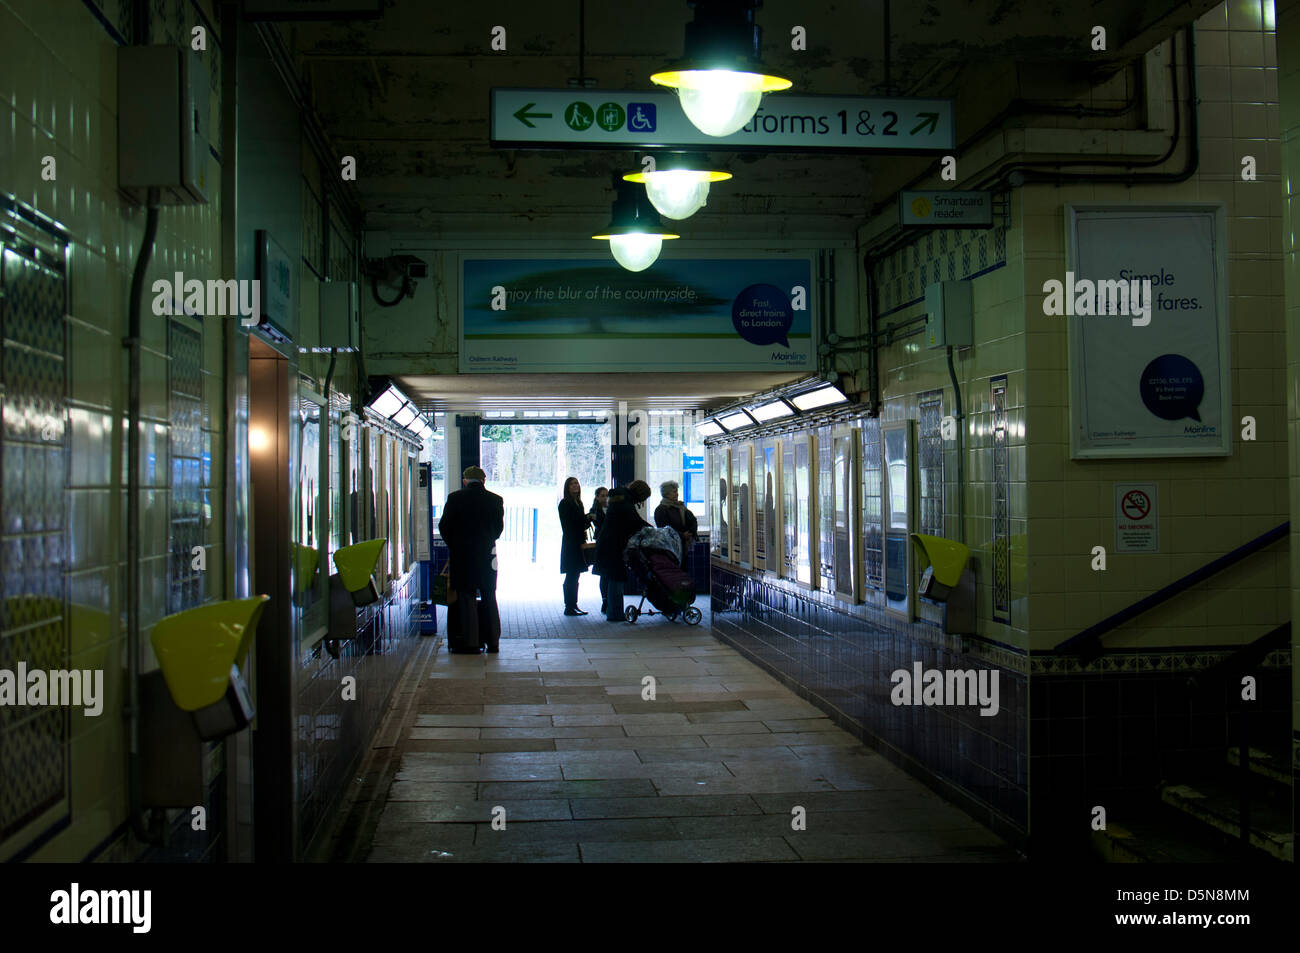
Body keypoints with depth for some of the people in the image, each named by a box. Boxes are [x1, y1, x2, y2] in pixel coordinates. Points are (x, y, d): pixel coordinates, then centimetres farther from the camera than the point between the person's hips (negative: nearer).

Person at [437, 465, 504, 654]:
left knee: (466, 598, 3)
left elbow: (443, 526, -1)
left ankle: (470, 643, 1)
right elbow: (499, 527, 5)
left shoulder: (455, 498, -5)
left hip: (462, 555, -2)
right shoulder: (495, 500, 0)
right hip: (487, 555, 2)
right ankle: (493, 642, 14)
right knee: (489, 599, 11)